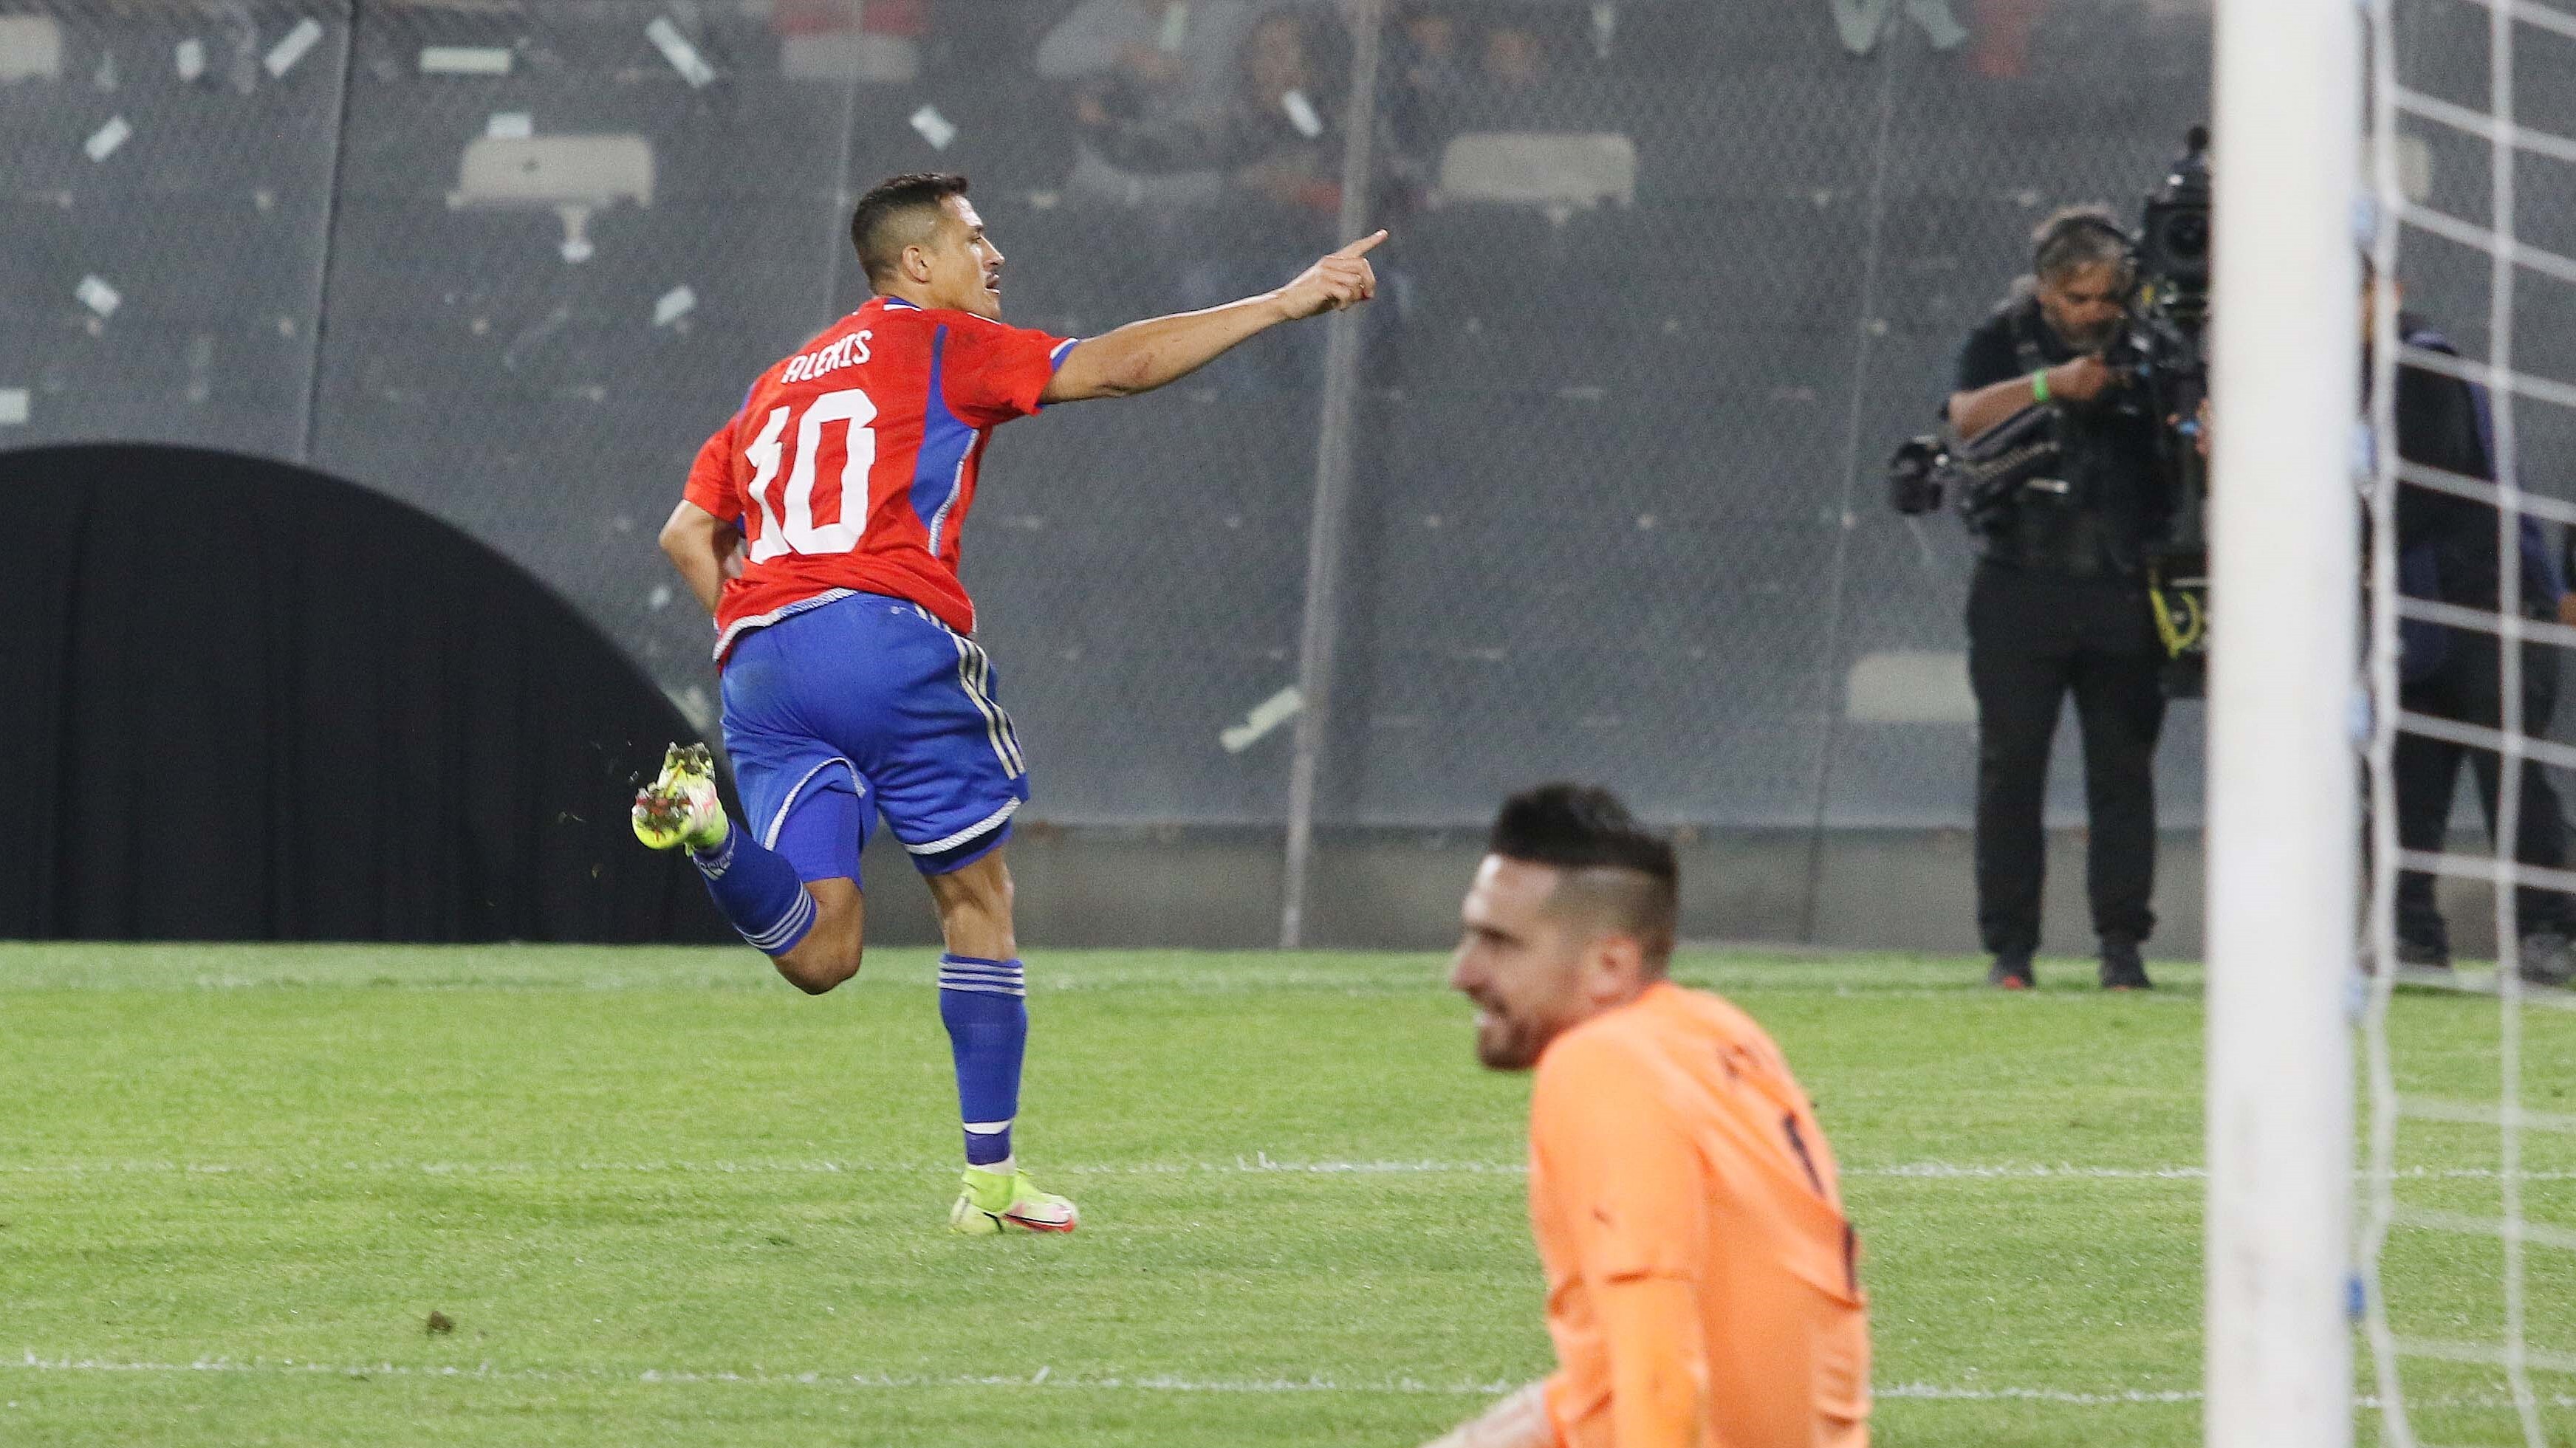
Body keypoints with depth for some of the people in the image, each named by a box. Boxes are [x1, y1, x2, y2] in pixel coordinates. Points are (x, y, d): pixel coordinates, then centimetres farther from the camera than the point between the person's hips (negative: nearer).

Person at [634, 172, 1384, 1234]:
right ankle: (991, 1178, 9)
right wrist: (1282, 305, 4)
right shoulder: (938, 345, 8)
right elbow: (1115, 366, 1)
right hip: (890, 634, -5)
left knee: (819, 951, 0)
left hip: (758, 660, 5)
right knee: (977, 901, 9)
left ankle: (706, 826, -27)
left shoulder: (778, 385, 27)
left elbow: (688, 532, 22)